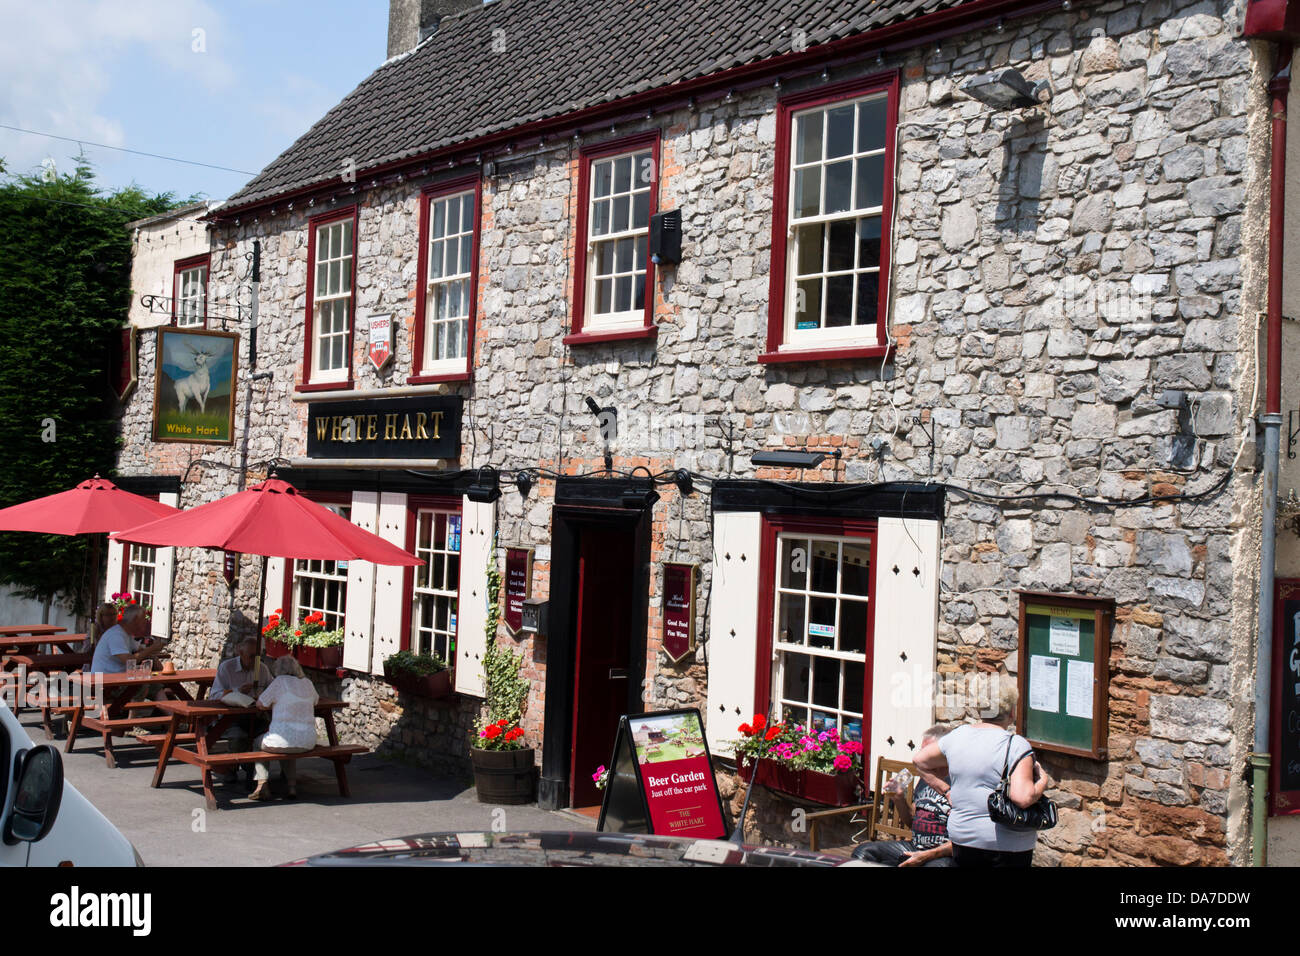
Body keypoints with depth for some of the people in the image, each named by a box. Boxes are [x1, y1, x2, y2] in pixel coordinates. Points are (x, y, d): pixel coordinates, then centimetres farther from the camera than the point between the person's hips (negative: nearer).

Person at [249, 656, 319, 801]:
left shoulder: (280, 681, -4)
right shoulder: (308, 683, 11)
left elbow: (260, 704, 3)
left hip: (283, 739, -5)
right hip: (307, 742, 5)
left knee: (258, 744, 28)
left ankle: (262, 786, 16)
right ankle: (293, 786, 22)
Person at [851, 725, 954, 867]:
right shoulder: (924, 780, 15)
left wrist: (927, 855, -16)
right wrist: (899, 799, 6)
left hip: (943, 855, -7)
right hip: (914, 847, 7)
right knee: (862, 852, -6)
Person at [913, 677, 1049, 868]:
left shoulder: (957, 736, 2)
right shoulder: (1016, 745, -15)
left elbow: (920, 759, 15)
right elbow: (1023, 797, -24)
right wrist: (1042, 782, -7)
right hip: (1007, 845, -5)